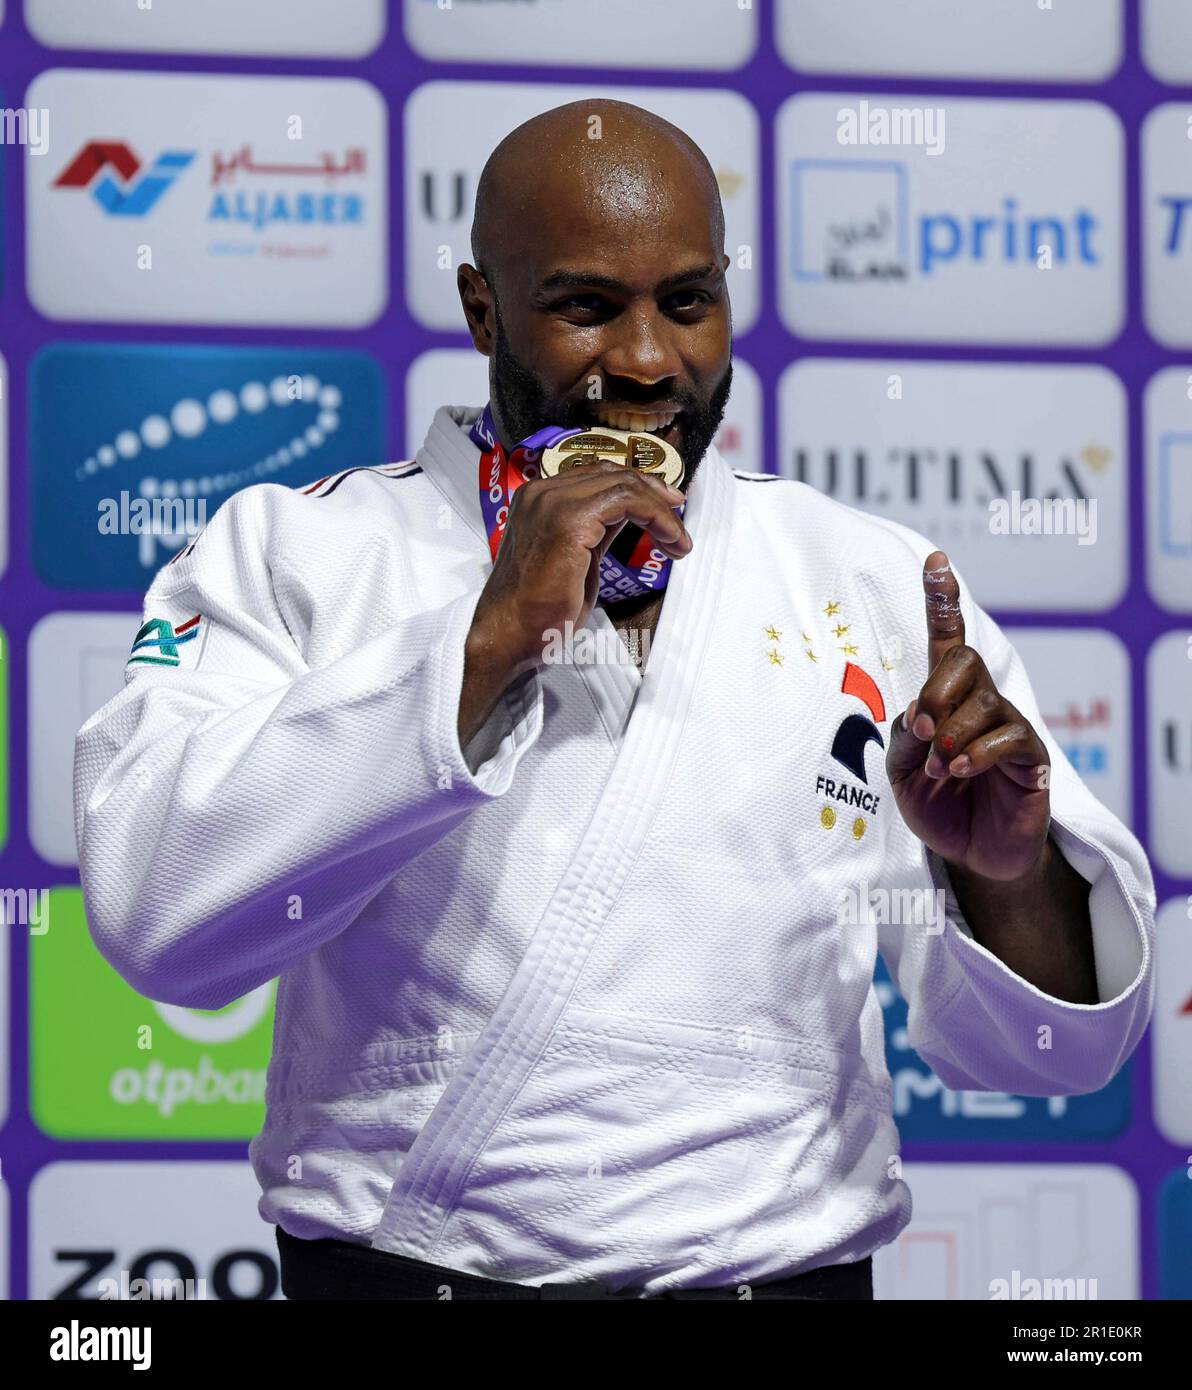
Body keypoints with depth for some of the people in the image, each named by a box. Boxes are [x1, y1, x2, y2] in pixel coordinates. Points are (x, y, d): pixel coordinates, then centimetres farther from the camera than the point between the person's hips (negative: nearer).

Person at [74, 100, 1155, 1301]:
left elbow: (1046, 1051, 9)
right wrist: (490, 641, -14)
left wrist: (1010, 872, -12)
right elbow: (158, 917, -10)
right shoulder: (291, 555, 6)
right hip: (394, 1264, -2)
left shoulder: (877, 589, 10)